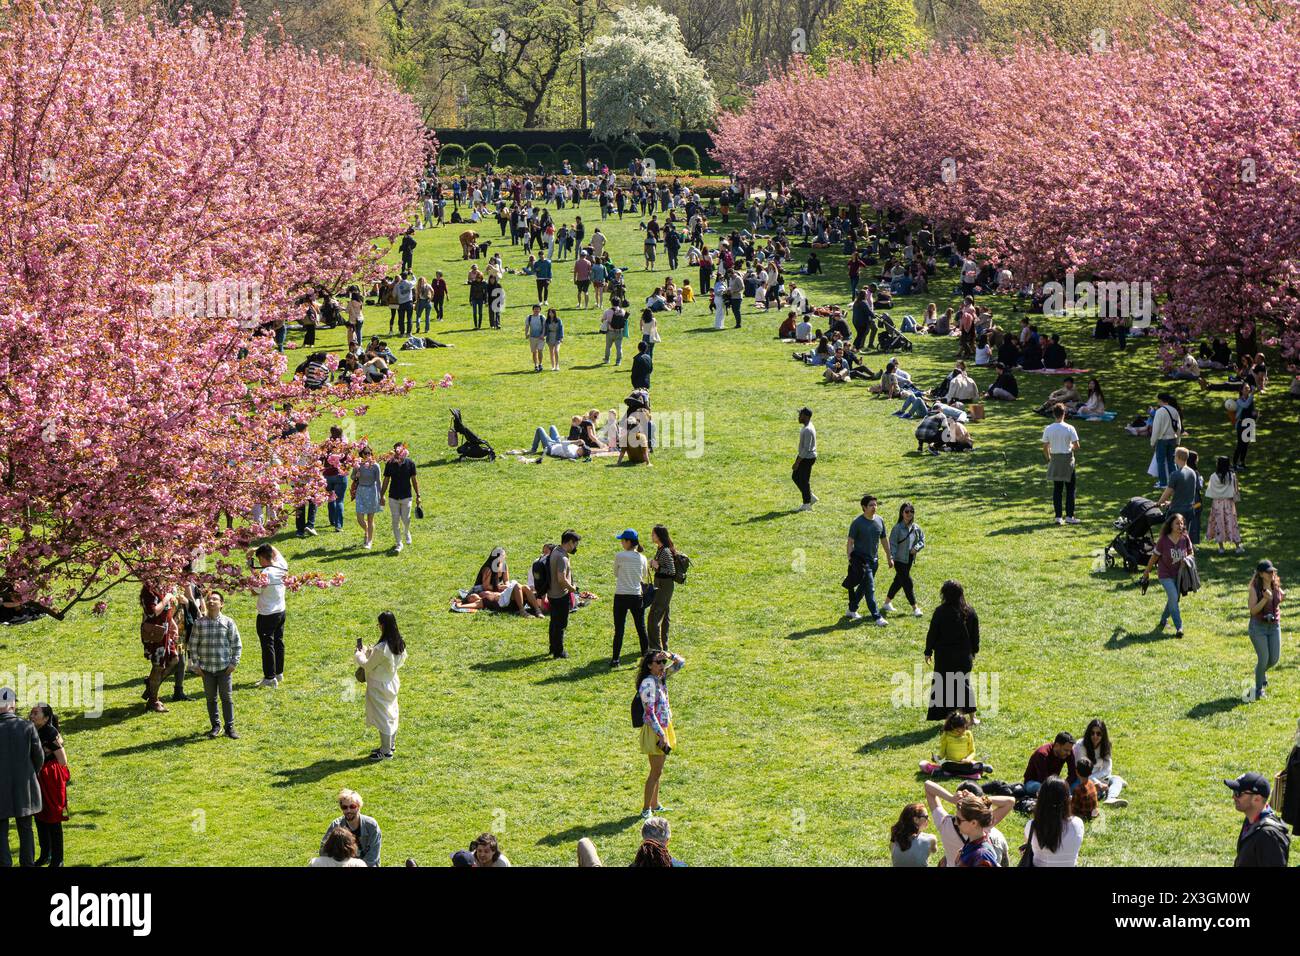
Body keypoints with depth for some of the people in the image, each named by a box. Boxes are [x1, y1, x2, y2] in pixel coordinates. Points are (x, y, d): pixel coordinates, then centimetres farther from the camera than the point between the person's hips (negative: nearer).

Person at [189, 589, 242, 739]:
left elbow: (237, 645, 3)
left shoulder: (228, 623, -3)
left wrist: (234, 663, -3)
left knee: (226, 698, 2)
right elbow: (193, 645, 5)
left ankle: (230, 727, 9)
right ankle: (215, 726, 21)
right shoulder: (199, 623, -1)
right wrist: (196, 664, 1)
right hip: (206, 669, 1)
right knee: (211, 699, 10)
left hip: (225, 668, -1)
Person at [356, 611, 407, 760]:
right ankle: (391, 745, 38)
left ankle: (386, 752, 17)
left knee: (382, 716, 6)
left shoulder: (381, 648, -31)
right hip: (392, 682, 8)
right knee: (391, 714, 22)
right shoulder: (400, 644, -7)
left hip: (380, 686, -8)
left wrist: (359, 654, 2)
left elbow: (368, 666, -19)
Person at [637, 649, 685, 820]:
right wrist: (661, 736, -24)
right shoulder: (648, 684, -21)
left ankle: (654, 804, 28)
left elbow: (681, 664, 13)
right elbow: (649, 713, -23)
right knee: (656, 771, -4)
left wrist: (670, 656, -9)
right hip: (654, 730, -9)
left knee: (657, 770, 17)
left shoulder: (661, 677, 4)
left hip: (664, 727, 9)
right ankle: (646, 809, 3)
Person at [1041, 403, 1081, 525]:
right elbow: (1077, 446, -12)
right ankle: (1069, 516, 4)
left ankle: (1058, 516, 8)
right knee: (1070, 489, 6)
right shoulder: (1069, 428, -12)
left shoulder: (1048, 429, -4)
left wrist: (1049, 459, 14)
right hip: (1068, 459, -3)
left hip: (1055, 459, 3)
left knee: (1057, 489, 8)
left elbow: (1045, 448, -1)